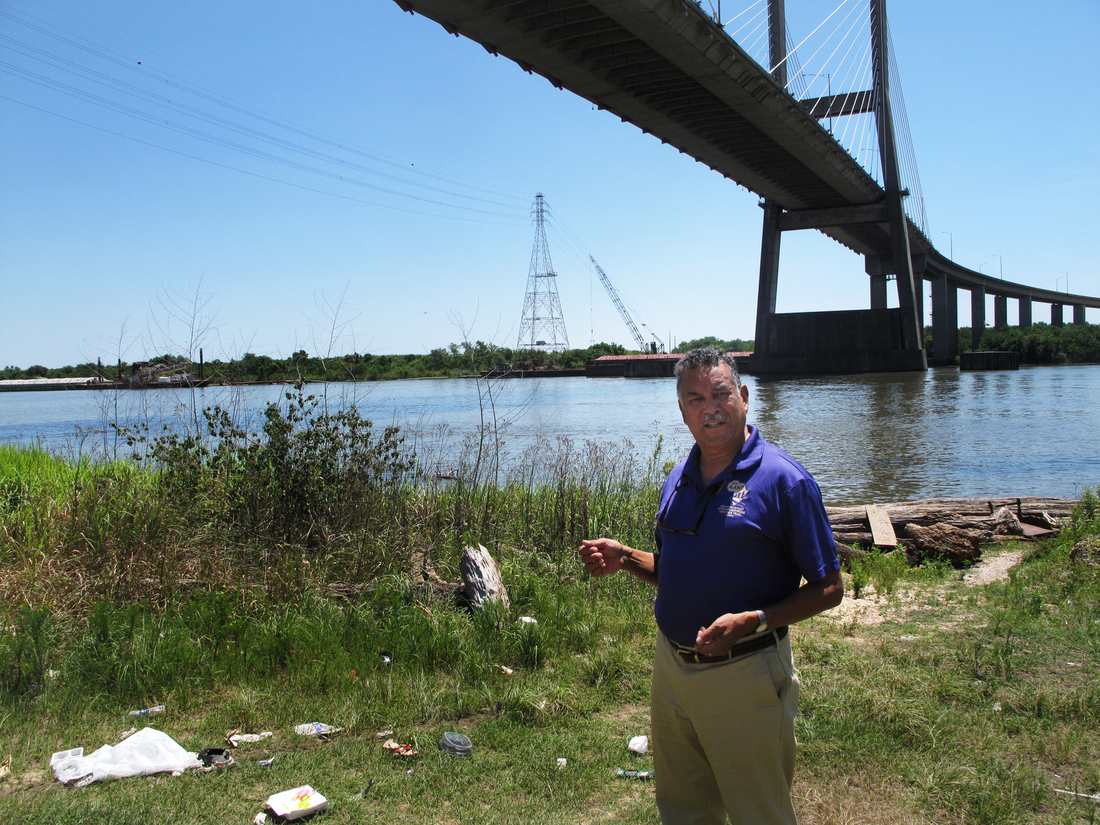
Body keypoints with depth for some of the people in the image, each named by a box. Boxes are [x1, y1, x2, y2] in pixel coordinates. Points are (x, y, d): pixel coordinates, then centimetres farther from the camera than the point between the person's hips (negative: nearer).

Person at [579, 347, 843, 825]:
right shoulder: (678, 480, 6)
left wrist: (750, 622, -24)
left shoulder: (783, 480, -14)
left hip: (744, 676, -6)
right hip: (670, 668, 6)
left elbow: (828, 589, -12)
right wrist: (624, 559, -2)